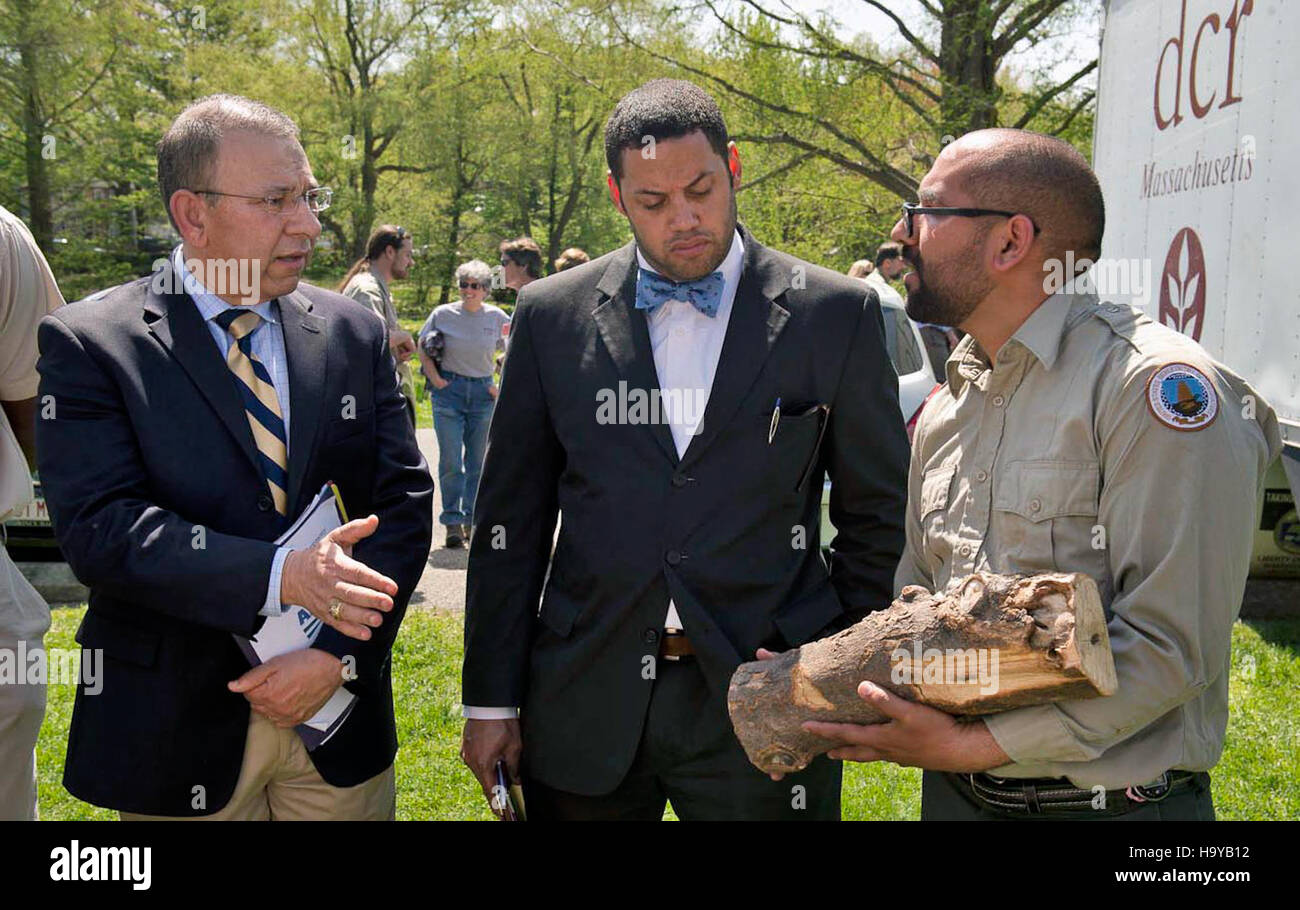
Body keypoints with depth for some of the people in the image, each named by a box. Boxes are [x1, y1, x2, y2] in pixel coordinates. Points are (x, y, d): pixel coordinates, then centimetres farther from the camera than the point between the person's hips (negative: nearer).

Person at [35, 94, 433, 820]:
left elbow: (404, 501, 0)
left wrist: (338, 651, -12)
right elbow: (100, 527, -16)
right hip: (177, 733, -2)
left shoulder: (354, 333, 3)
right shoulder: (88, 344, -7)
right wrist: (277, 576, -27)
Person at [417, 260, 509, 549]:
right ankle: (453, 523, 0)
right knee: (451, 462, -6)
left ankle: (473, 521, 18)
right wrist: (435, 380, -2)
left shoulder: (497, 317, 2)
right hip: (449, 391, -2)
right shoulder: (443, 314, -1)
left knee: (478, 461, 7)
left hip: (483, 393, 2)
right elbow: (422, 348, 9)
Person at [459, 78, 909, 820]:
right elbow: (512, 522, 5)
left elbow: (877, 515, 6)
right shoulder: (552, 315, 2)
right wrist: (492, 701, 5)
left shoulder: (836, 314, -1)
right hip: (585, 708, 2)